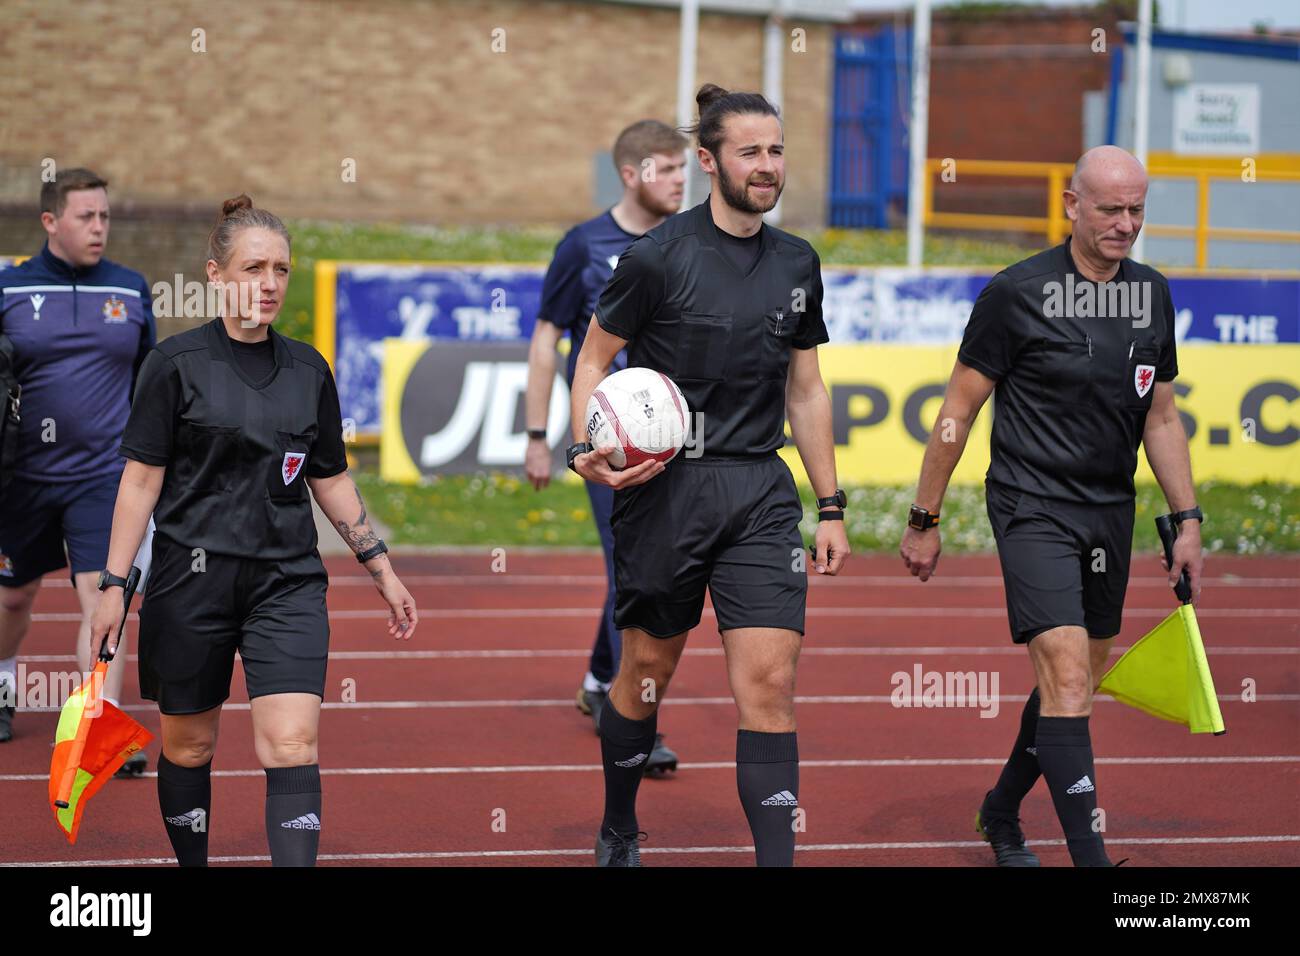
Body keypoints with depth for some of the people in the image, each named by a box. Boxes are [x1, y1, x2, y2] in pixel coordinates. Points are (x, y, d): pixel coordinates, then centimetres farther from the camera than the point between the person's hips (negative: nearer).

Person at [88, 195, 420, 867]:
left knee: (293, 744, -13)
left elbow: (331, 482, 17)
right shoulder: (177, 363, -3)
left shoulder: (308, 370, 8)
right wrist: (113, 584, -8)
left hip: (287, 583, 2)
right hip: (191, 579, -2)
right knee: (188, 743, 8)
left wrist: (382, 571, 16)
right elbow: (141, 479, -3)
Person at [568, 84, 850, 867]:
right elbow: (594, 359, 1)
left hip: (760, 492, 3)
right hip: (666, 486, -3)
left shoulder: (797, 264, 9)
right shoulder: (660, 257, -7)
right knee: (649, 669, 10)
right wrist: (588, 450, -16)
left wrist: (831, 507, 14)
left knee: (770, 683, -8)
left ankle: (777, 861, -9)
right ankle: (619, 833, 33)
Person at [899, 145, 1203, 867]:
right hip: (1033, 509, -6)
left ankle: (1001, 813, 36)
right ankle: (1089, 858, -18)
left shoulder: (1152, 296, 7)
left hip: (1110, 511, 6)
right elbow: (958, 410, -3)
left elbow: (1161, 417, 17)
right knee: (1068, 678, -17)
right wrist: (923, 521, -1)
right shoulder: (1017, 294, -10)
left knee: (1076, 684, 13)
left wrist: (1187, 520, 12)